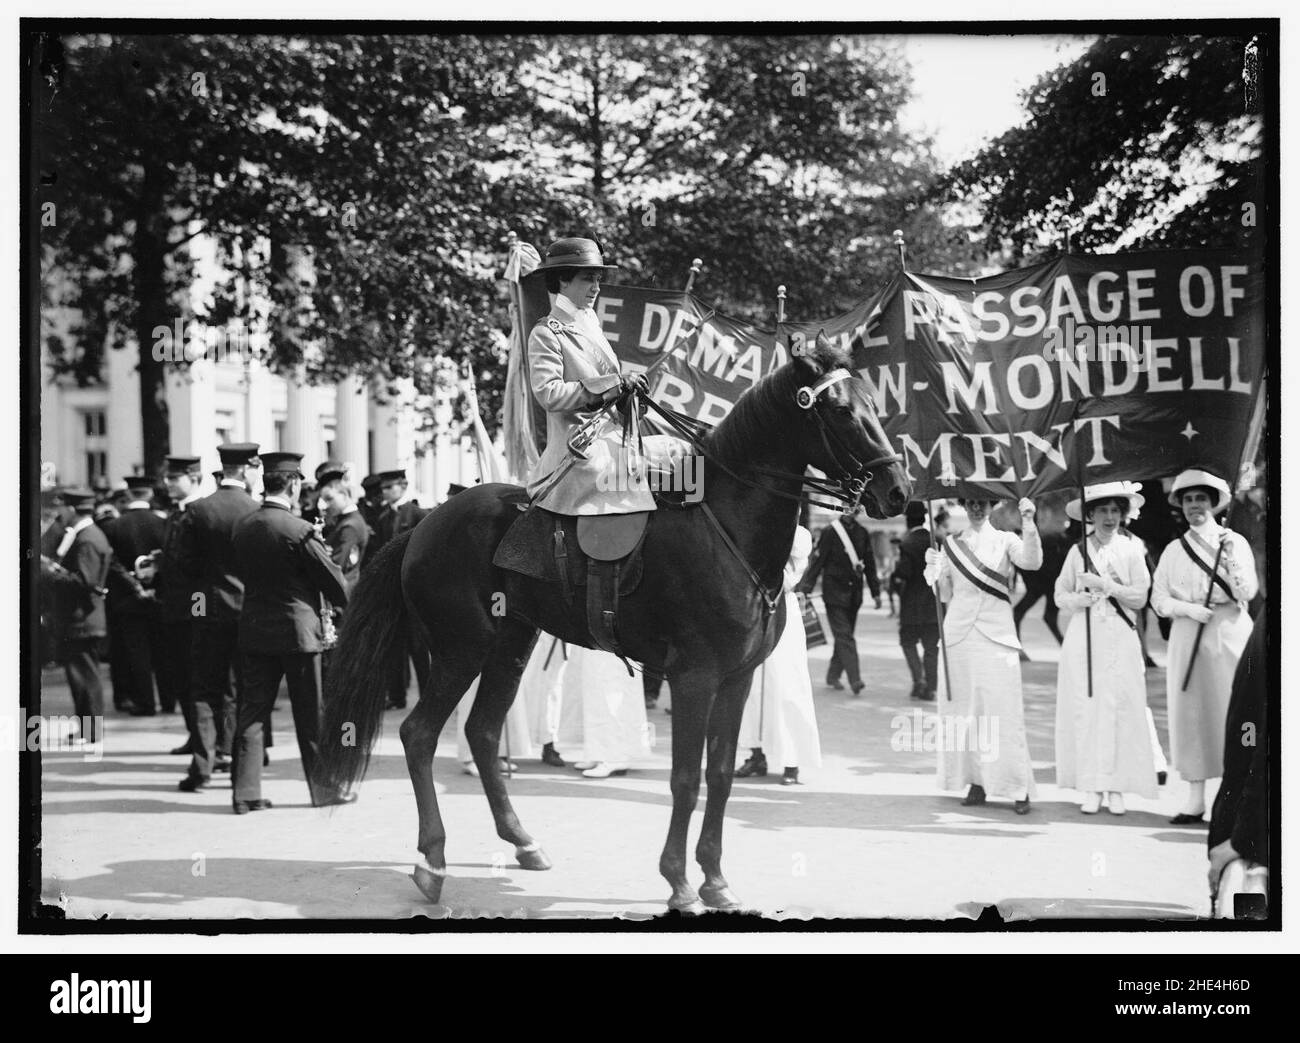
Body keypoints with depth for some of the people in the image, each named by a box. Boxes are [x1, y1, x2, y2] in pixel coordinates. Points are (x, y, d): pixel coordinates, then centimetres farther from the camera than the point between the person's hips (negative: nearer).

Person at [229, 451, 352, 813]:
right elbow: (332, 579, -8)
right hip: (297, 631, -5)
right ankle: (323, 787, 14)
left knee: (252, 712, 7)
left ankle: (246, 792, 5)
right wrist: (352, 609, 10)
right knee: (312, 715, 6)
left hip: (254, 631, 5)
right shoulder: (299, 530, -15)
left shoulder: (242, 527, 3)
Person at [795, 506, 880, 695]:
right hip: (835, 592, -5)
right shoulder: (830, 532, -7)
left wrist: (875, 592, 14)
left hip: (854, 594, 5)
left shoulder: (863, 534, 8)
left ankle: (833, 676, 22)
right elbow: (817, 561, -8)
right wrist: (804, 588, -14)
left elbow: (869, 564, 15)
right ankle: (854, 679, -15)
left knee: (844, 636, 10)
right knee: (844, 636, -10)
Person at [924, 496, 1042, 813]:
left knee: (1003, 710, -8)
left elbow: (1032, 561, -15)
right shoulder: (950, 545, 11)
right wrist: (934, 569, -5)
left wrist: (1029, 524, -28)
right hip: (959, 635, 3)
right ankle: (976, 783, 9)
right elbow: (944, 595, 13)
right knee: (963, 712, 2)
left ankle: (1019, 788, -6)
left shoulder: (1005, 541, 4)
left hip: (996, 635, -3)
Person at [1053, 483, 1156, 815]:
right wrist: (1078, 598, -10)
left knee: (1118, 709, -5)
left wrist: (1105, 585, -11)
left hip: (1119, 638, -1)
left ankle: (1115, 787, 0)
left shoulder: (1131, 550, 4)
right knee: (1085, 708, -3)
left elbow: (1140, 598, -1)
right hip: (1083, 638, 1)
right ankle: (1090, 788, 2)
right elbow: (1060, 595, 10)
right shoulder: (1078, 551, 7)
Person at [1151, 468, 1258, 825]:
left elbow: (1248, 592, -3)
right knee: (1190, 713, 0)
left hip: (1230, 631, -2)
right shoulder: (1174, 550, 11)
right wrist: (1189, 609, -9)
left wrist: (1230, 556, -14)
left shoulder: (1235, 542, 6)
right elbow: (1159, 599, 7)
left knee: (1232, 712, -7)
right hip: (1188, 635, 2)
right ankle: (1195, 801, 5)